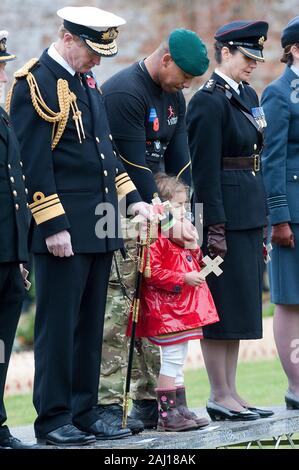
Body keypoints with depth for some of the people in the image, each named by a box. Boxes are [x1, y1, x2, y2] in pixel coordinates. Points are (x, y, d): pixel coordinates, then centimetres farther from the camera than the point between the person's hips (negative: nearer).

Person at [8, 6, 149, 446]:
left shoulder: (86, 81, 16)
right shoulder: (35, 83, -11)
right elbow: (33, 162, -15)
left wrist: (132, 199, 14)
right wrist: (54, 225, -18)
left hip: (100, 225, 9)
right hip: (64, 227, -8)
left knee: (90, 325, 11)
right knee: (58, 324, -3)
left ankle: (84, 413, 17)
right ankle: (53, 419, 3)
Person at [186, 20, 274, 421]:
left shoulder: (248, 96, 15)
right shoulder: (209, 102, -13)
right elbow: (205, 170, -16)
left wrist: (260, 221, 17)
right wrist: (216, 228, -20)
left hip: (249, 212, 9)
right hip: (225, 214, -9)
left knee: (240, 306, 11)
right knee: (222, 304, -4)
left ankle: (230, 393, 16)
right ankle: (220, 395, 2)